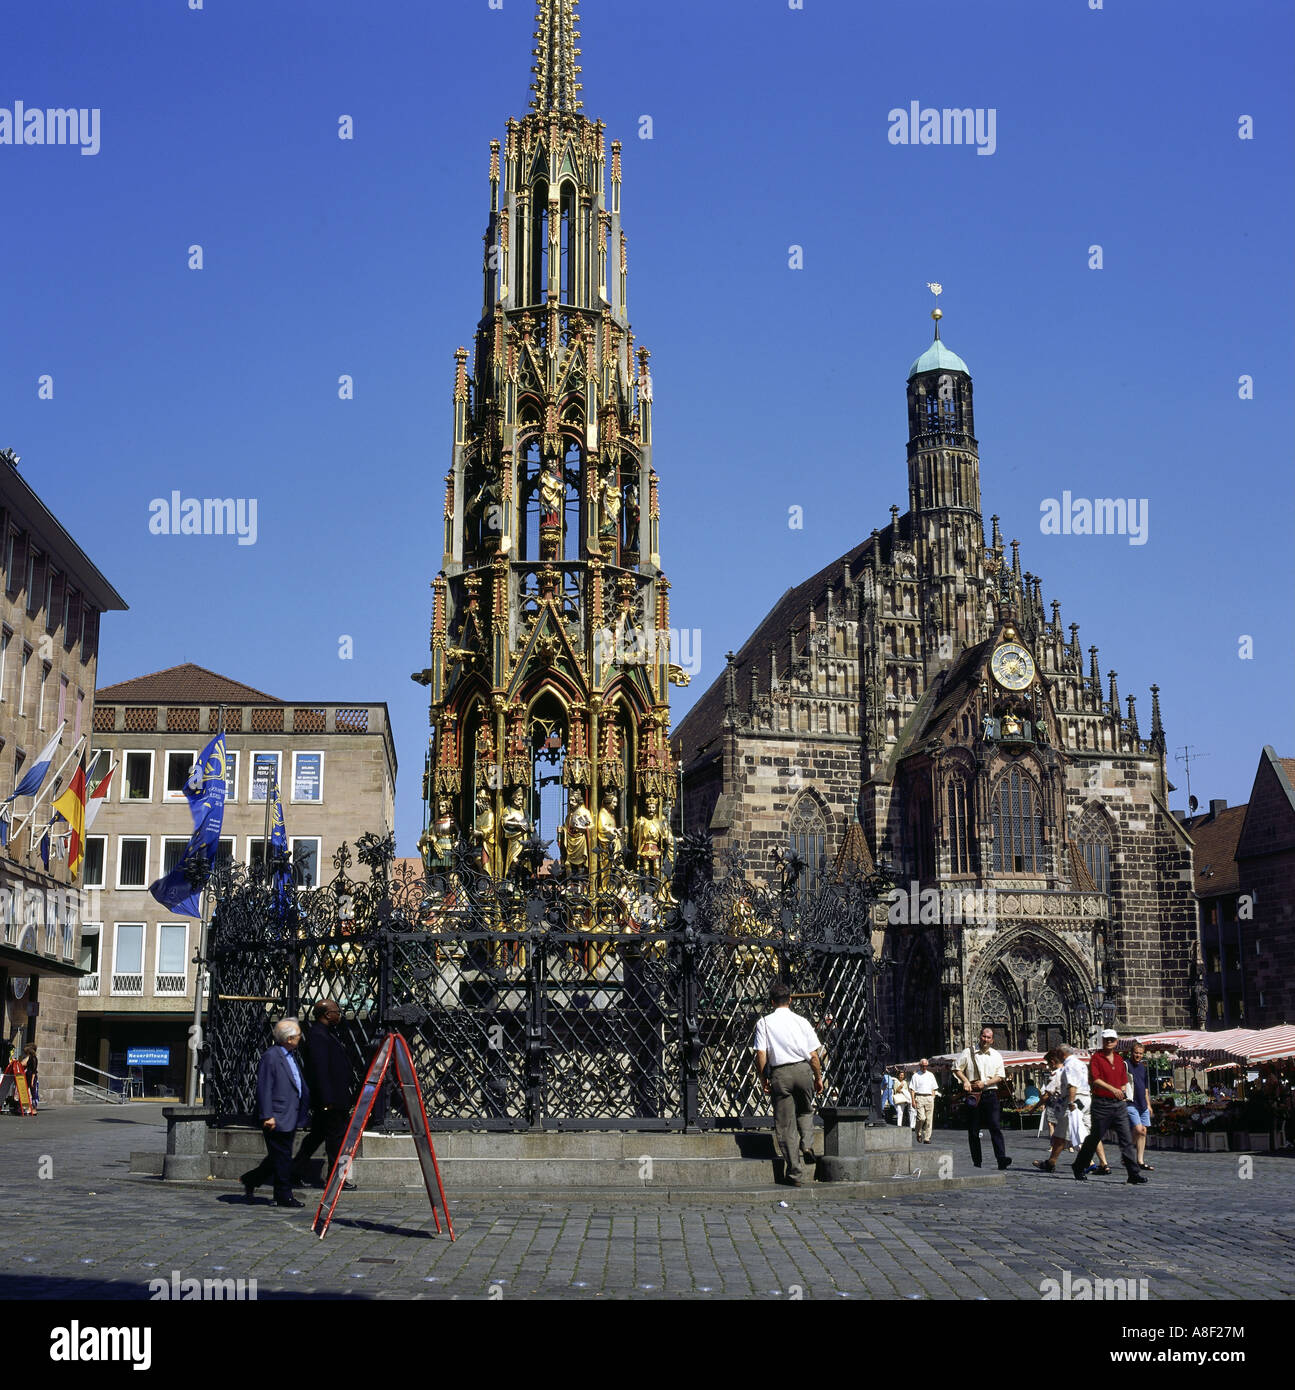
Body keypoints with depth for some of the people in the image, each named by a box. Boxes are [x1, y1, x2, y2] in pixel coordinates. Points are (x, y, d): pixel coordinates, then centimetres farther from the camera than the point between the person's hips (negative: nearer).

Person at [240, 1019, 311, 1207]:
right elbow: (264, 1089, -17)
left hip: (290, 1117, 10)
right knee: (282, 1158, -3)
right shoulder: (270, 1057, -14)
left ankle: (250, 1180, 28)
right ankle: (284, 1196, 5)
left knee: (280, 1158, 14)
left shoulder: (291, 1056, 16)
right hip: (277, 1118, -10)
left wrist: (306, 1106, 19)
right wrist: (267, 1116, -19)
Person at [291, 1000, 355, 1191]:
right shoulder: (318, 1036, -17)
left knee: (316, 1135, 15)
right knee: (337, 1135, -5)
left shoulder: (327, 1033, 16)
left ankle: (295, 1172, 21)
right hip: (330, 1098, -11)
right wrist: (328, 1100, -24)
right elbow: (320, 1070, -22)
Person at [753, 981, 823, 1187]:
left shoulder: (764, 1022, 2)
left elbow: (761, 1055, -4)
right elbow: (814, 1056, 5)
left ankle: (795, 1173, 6)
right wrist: (818, 1078, 17)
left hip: (780, 1073, -1)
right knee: (805, 1111, 28)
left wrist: (763, 1080, 7)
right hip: (803, 1069, 1)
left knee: (785, 1125, 5)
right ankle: (807, 1143, 3)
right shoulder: (802, 1021, 5)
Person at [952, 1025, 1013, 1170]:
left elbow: (1000, 1076, 7)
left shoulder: (996, 1056, 11)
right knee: (973, 1130, 1)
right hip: (972, 1094, 0)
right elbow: (957, 1068, 8)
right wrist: (965, 1081, -8)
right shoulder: (968, 1052, 6)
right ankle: (976, 1162, 7)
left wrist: (985, 1083, -8)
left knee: (996, 1127, -12)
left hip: (990, 1094, 0)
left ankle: (1002, 1159, -18)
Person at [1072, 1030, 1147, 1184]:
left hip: (1119, 1103, 5)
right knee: (1094, 1137, 3)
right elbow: (1094, 1079, -17)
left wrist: (1121, 1092, 5)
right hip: (1102, 1103, -5)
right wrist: (1112, 1089, -28)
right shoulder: (1096, 1057, -4)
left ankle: (1133, 1173, -2)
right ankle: (1079, 1167, 19)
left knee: (1127, 1139, -2)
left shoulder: (1119, 1059, 13)